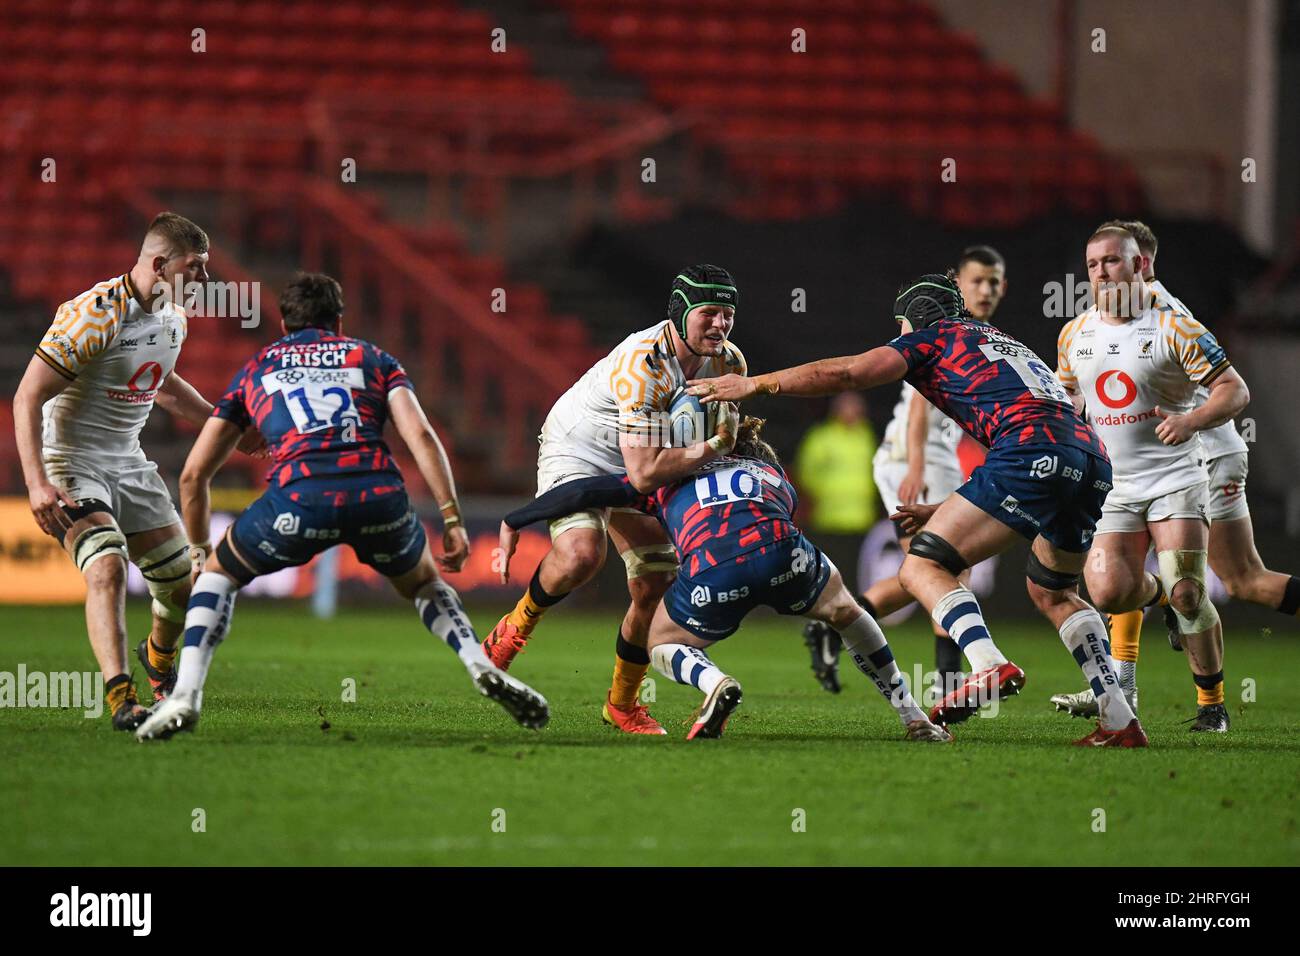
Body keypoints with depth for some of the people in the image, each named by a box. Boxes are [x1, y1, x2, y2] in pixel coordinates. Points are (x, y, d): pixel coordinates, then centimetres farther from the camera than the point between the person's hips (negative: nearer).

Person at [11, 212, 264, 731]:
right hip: (71, 461, -8)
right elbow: (27, 398, -23)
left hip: (128, 463, 8)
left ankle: (158, 658, 42)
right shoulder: (95, 315, -23)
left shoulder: (174, 315, 4)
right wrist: (37, 484, -31)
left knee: (183, 585, 9)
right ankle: (121, 700, -32)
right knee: (108, 568, -29)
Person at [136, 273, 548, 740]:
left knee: (217, 574, 25)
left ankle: (186, 694, 4)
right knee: (424, 582, 32)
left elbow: (194, 474, 30)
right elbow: (419, 434, 9)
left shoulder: (256, 369, 30)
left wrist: (200, 549, 43)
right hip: (379, 494, 1)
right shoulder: (373, 358, 28)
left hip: (300, 494, -1)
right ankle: (484, 669, 9)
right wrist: (452, 518, 8)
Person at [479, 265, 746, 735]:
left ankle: (621, 703, 21)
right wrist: (713, 447, -38)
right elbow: (645, 472, -40)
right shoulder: (642, 365, -36)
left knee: (656, 590, 0)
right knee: (580, 555, -32)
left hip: (636, 464, 7)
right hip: (575, 451, -7)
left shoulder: (729, 363, -11)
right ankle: (519, 624, -1)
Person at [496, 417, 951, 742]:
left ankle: (715, 683, -5)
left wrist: (513, 523, 34)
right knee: (844, 609, 34)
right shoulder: (775, 475, 37)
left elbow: (586, 491, 26)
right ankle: (913, 717, 30)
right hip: (781, 553, 2)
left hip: (712, 573, -2)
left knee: (662, 645, 28)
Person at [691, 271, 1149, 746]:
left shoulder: (932, 337, 15)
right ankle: (1121, 723, 18)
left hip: (1033, 451, -8)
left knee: (922, 567, -5)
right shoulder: (1002, 342, 36)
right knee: (1052, 591, 27)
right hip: (1093, 461, 8)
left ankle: (990, 665, -30)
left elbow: (846, 372, 4)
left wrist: (753, 384, 11)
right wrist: (945, 511, 41)